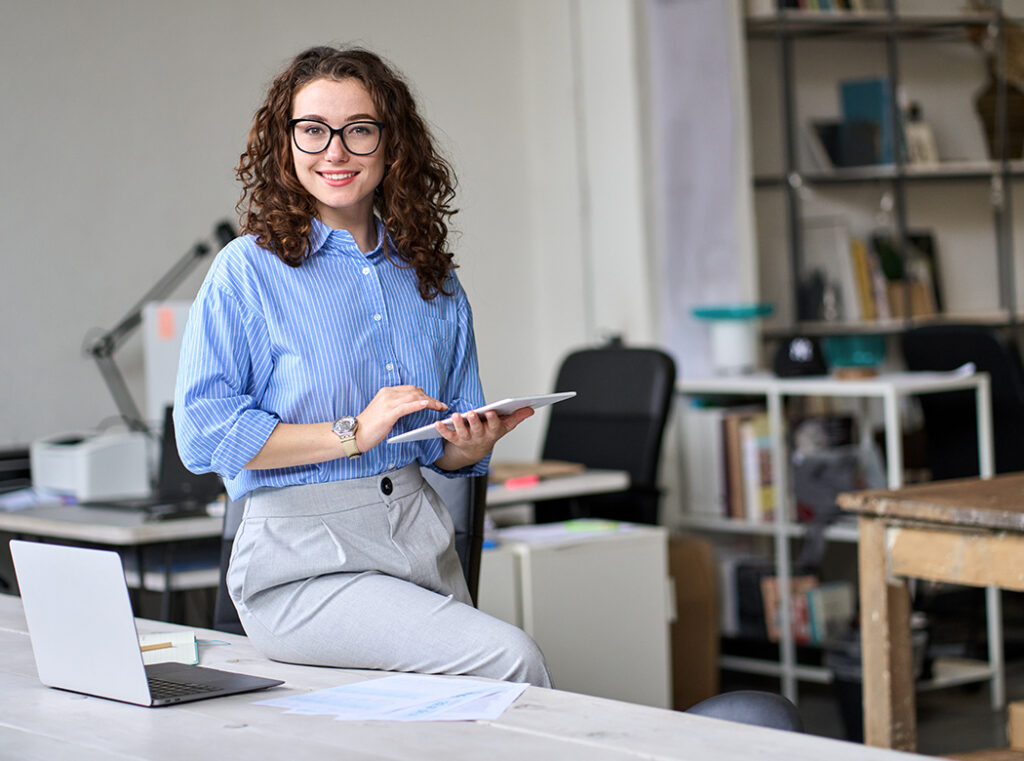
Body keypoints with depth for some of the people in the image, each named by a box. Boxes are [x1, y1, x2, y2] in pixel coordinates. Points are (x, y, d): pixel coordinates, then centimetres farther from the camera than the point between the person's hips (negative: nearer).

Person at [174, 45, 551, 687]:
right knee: (510, 657, -22)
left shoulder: (432, 281, 14)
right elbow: (203, 431, -9)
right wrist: (352, 433, -14)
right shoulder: (248, 271, -1)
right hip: (306, 561, -5)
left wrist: (473, 445, -6)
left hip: (419, 533, 5)